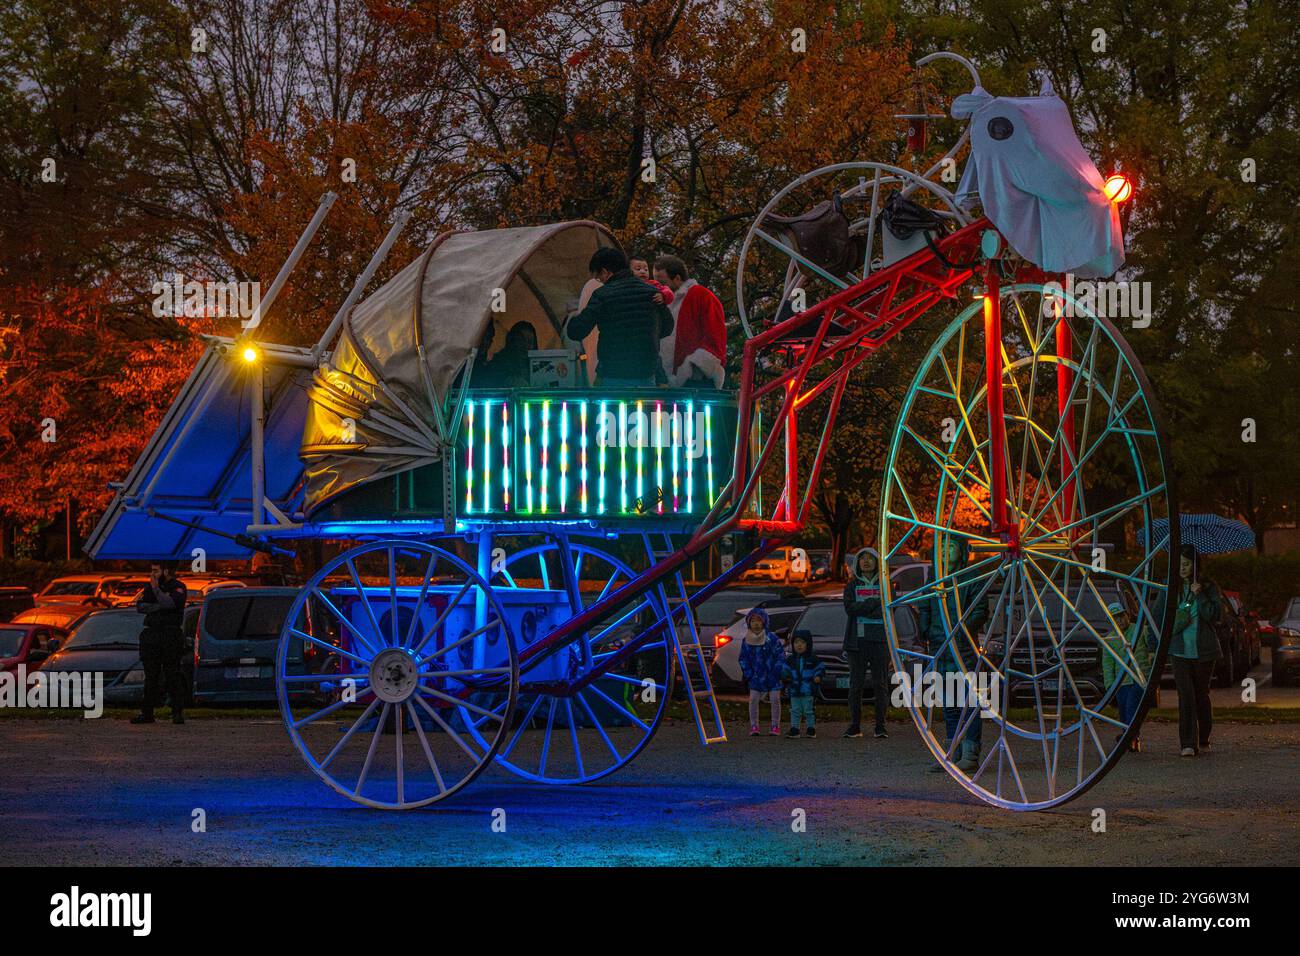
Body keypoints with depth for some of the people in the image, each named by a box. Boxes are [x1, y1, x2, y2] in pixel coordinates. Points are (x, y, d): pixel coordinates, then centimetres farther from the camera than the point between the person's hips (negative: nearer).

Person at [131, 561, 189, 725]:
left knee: (173, 676, -8)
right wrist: (159, 606, -10)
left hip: (170, 636, -5)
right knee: (151, 677, 7)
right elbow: (140, 607, 3)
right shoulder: (149, 587, 15)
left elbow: (170, 603, -20)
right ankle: (147, 713, 9)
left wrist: (156, 588, -11)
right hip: (151, 635, 5)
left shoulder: (178, 588, -1)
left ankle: (178, 713, -6)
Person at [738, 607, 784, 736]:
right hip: (756, 676, 2)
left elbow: (781, 655, -5)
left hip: (772, 675, -2)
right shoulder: (746, 641, 1)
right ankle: (754, 726, 6)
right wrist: (747, 674, -2)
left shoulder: (772, 639, -9)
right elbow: (743, 659, 8)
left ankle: (776, 726, 9)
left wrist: (778, 670, -13)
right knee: (753, 700, -2)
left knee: (775, 699, -1)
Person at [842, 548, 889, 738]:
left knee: (881, 684, -3)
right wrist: (875, 603, -11)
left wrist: (862, 608, -11)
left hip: (880, 639, 0)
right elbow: (850, 608, -5)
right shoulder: (852, 585, 11)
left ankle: (880, 726, -1)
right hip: (857, 639, 0)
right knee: (856, 684, -3)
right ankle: (855, 726, 0)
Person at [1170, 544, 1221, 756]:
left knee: (1201, 693, 8)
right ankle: (1188, 744, -15)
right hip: (1180, 649, 1)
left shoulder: (1209, 587, 2)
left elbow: (1214, 615, -8)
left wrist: (1200, 595, -17)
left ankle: (1203, 740, 23)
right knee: (1186, 694, -11)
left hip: (1203, 649, -1)